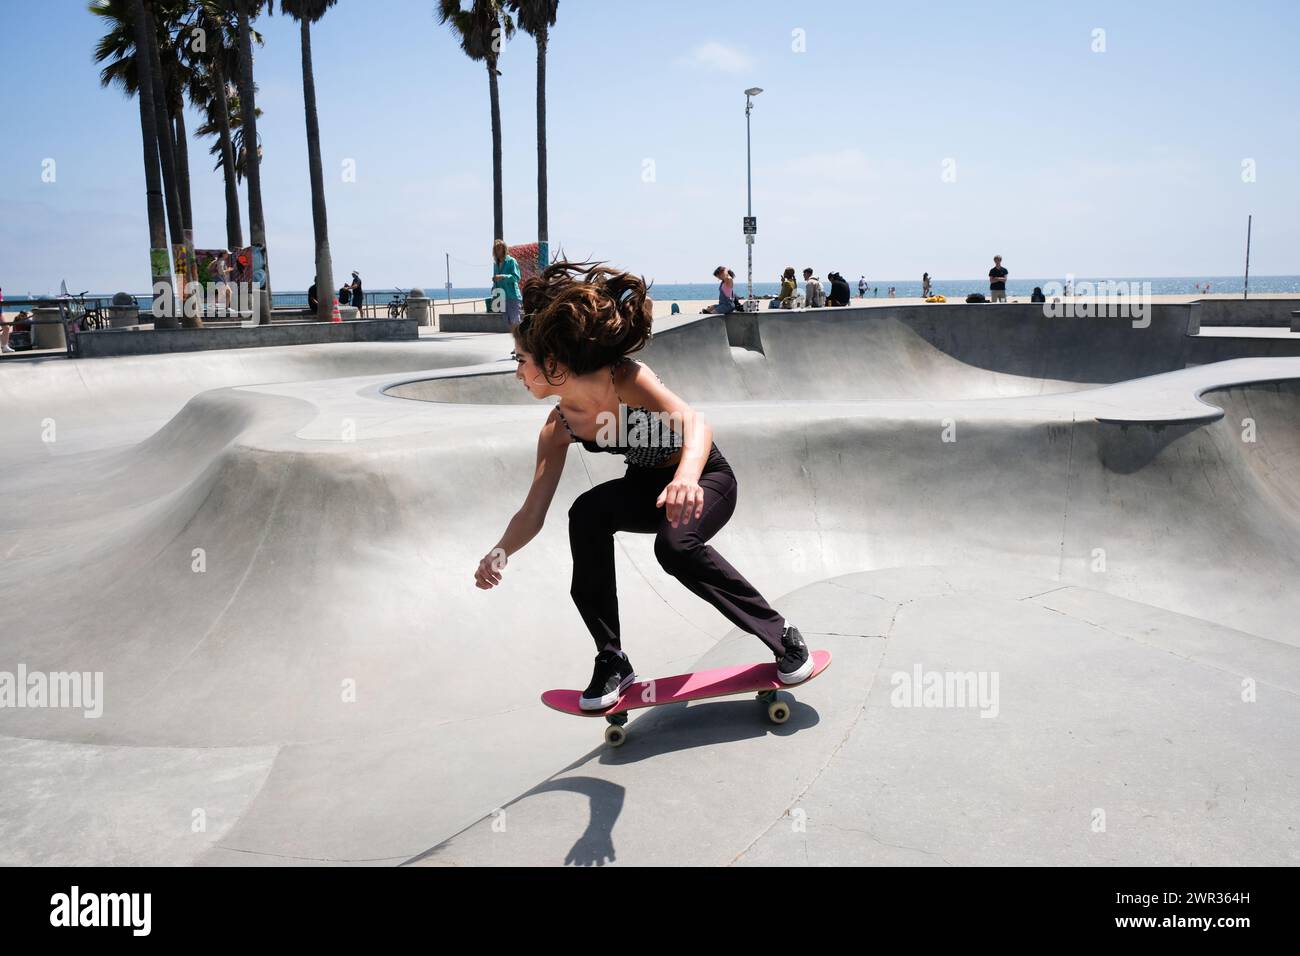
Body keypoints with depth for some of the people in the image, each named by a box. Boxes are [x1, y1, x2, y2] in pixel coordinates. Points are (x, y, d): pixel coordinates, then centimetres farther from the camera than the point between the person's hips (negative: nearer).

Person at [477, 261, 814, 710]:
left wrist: (686, 475, -63)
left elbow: (694, 423, -42)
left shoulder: (624, 378, -27)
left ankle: (783, 636, -14)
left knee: (675, 545, -35)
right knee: (586, 513, -26)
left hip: (707, 479, -5)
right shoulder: (559, 428, -9)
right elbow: (532, 513, -9)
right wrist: (499, 552, -27)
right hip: (648, 487, 5)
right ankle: (612, 661, -15)